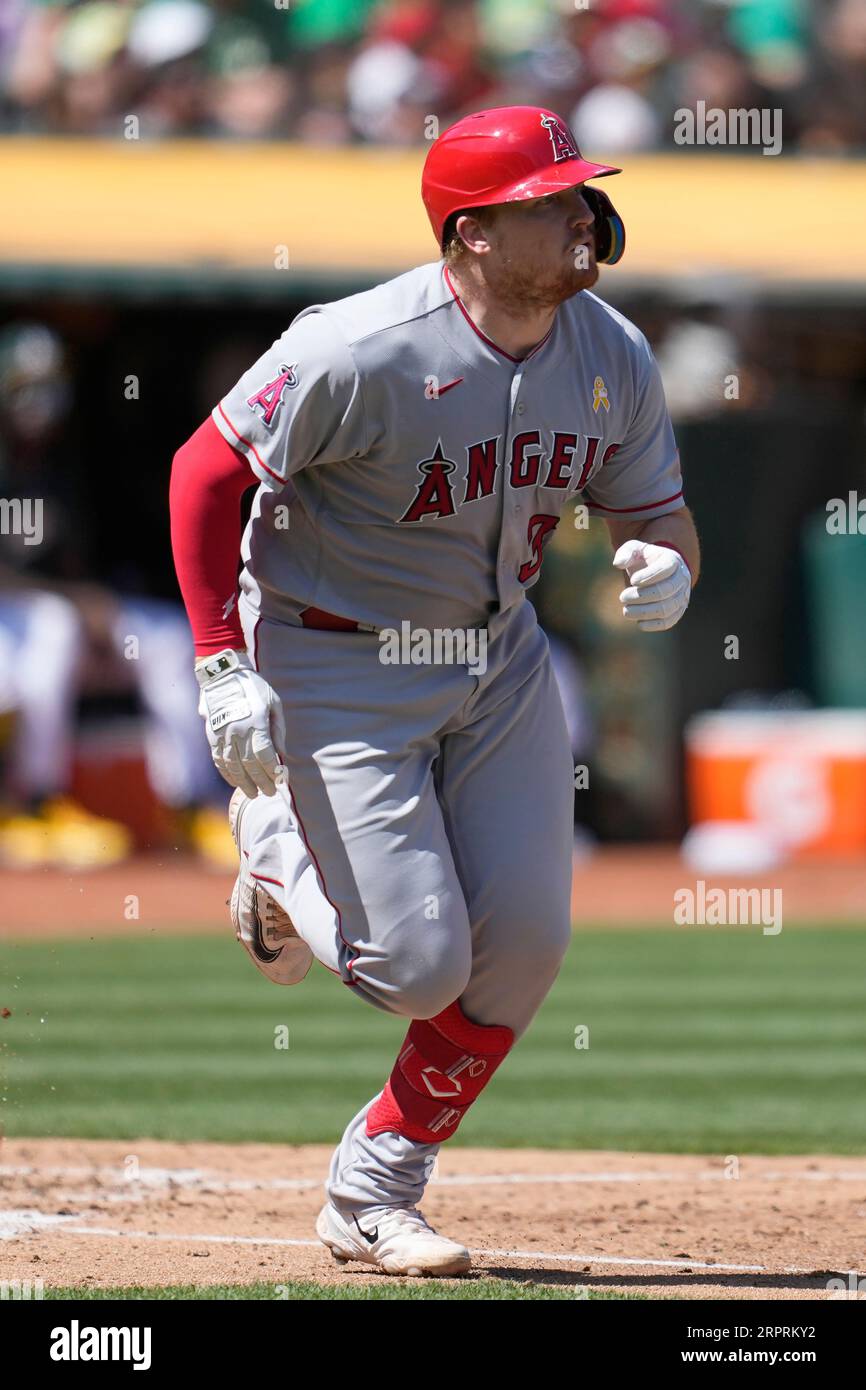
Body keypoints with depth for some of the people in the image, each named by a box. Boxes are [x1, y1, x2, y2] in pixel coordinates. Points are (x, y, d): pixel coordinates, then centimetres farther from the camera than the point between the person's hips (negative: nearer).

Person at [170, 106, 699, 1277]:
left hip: (500, 661, 6)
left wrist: (665, 570, -21)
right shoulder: (364, 352, -25)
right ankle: (280, 861, 24)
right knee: (422, 964, -10)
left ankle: (374, 1196, 13)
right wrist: (223, 668, -22)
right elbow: (208, 473, -17)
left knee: (523, 938, -4)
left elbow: (660, 517, 5)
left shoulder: (613, 360, -7)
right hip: (336, 665, -6)